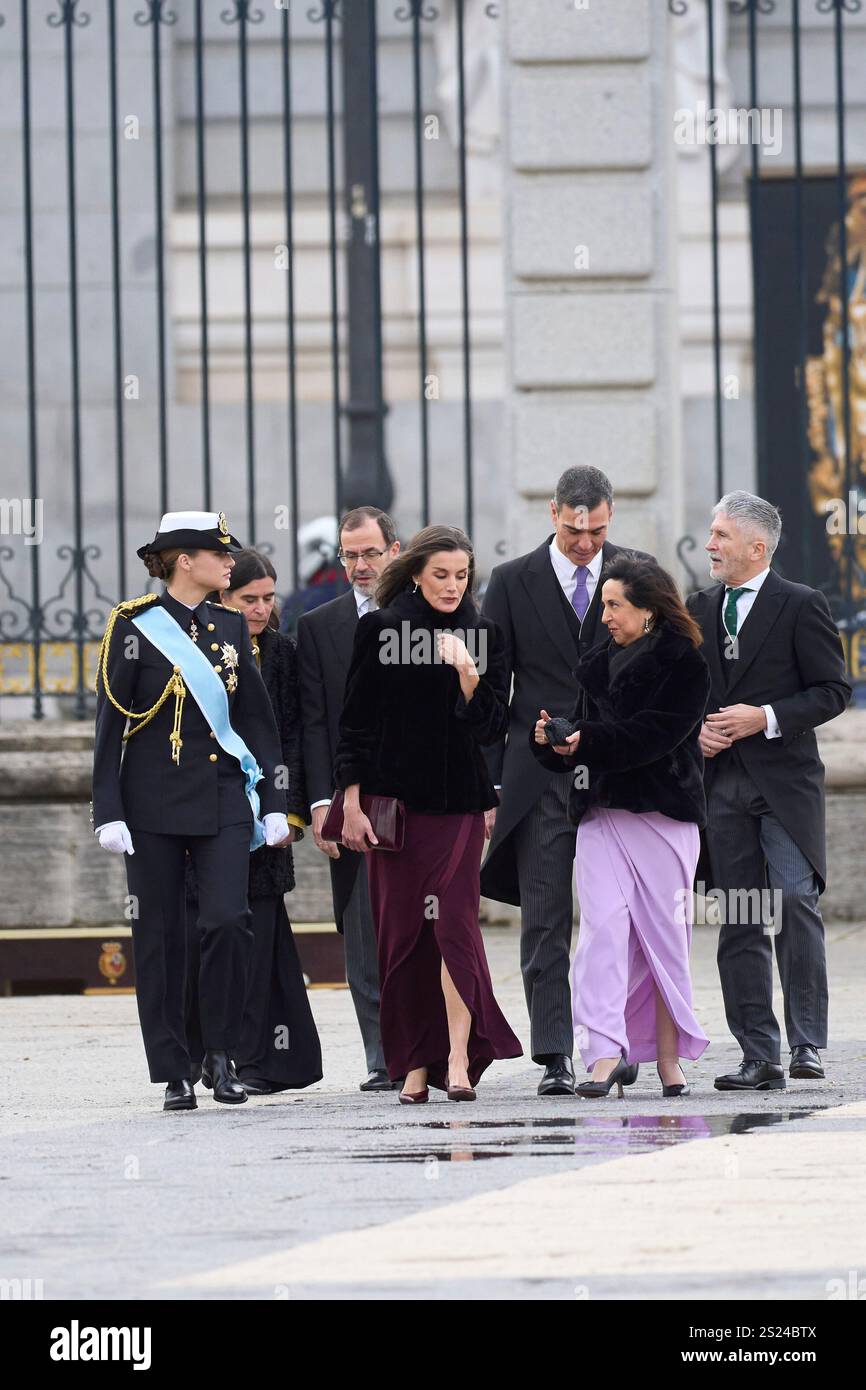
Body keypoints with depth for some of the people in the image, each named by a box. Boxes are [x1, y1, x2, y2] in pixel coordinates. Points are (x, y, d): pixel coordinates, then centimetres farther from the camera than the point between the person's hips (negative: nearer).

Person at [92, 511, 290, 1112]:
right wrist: (108, 812, -9)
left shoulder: (231, 627, 10)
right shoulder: (133, 626, -3)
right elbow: (110, 724, -4)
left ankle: (221, 1053, 2)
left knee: (228, 919, -13)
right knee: (160, 937, 0)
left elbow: (258, 719, 13)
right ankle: (175, 1072, 8)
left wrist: (274, 804, 8)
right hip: (154, 802, -3)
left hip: (222, 799, 3)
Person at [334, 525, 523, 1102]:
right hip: (392, 800, 0)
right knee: (401, 931, 2)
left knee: (453, 921, -12)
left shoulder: (484, 635, 5)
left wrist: (468, 675, -15)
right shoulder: (381, 630, 2)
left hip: (458, 800, 0)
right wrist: (351, 800, -3)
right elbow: (356, 721, 3)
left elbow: (491, 727, 1)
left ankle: (459, 1058, -14)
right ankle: (416, 1062, 8)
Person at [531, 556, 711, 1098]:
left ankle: (669, 1056, 9)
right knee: (602, 929, -10)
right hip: (602, 814, 4)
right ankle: (607, 1054, -17)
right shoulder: (599, 664, 17)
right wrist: (550, 741, -2)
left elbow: (655, 735, -13)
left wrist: (589, 742, -20)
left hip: (663, 815, -4)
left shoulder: (684, 665, -2)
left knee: (664, 934, 1)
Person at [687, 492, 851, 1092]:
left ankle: (808, 1041, -9)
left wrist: (766, 718, -14)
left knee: (795, 905, -15)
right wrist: (696, 728, 2)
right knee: (739, 923, 3)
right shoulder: (699, 609, 14)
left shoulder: (801, 606, -2)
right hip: (722, 780, 5)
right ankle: (760, 1057, 5)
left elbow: (832, 691, -4)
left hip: (785, 778, -5)